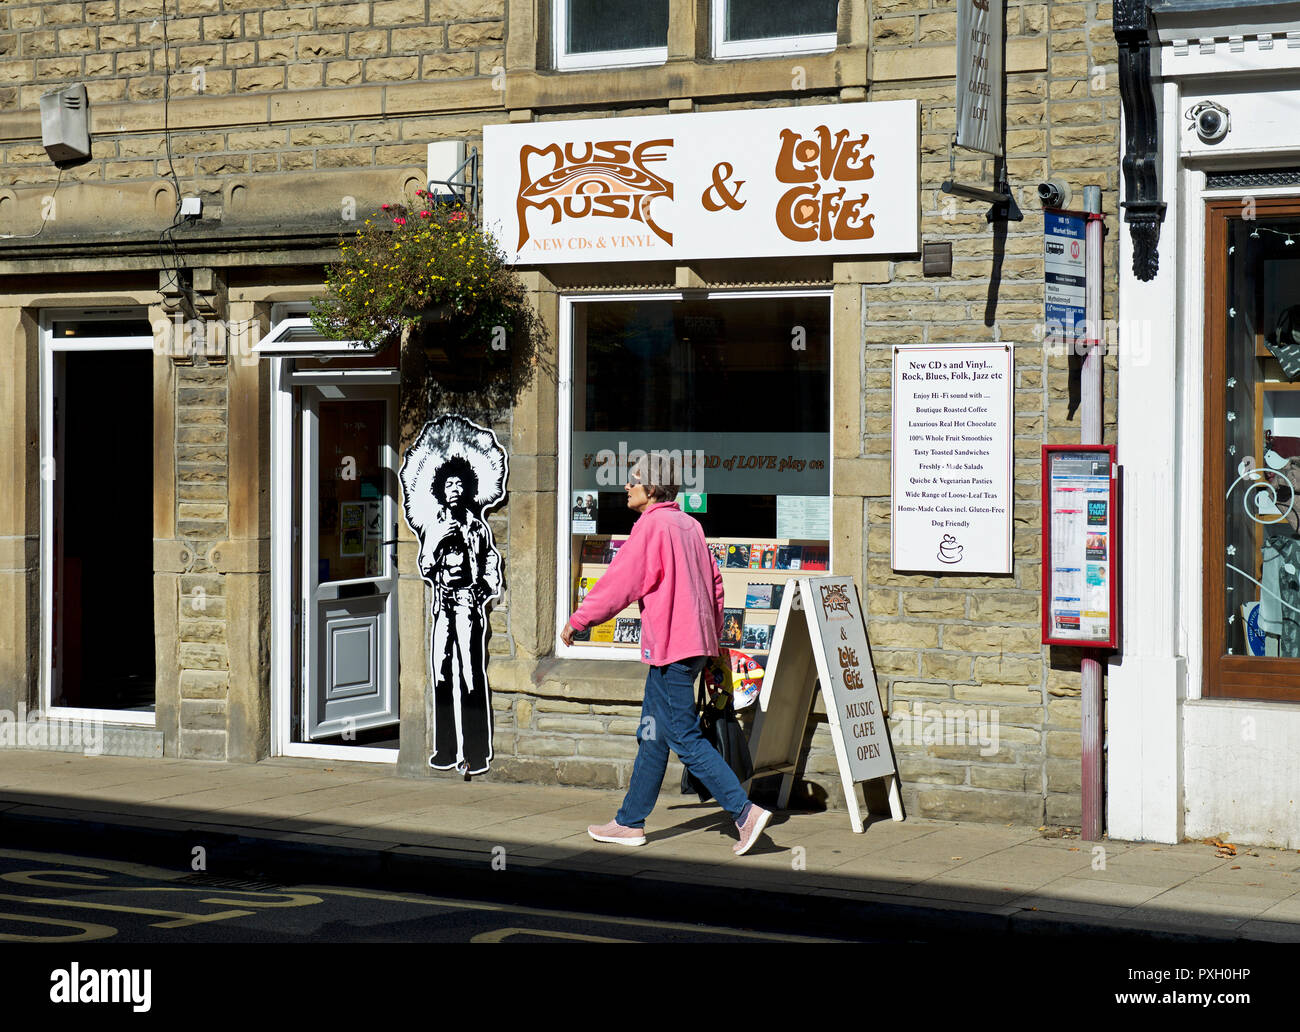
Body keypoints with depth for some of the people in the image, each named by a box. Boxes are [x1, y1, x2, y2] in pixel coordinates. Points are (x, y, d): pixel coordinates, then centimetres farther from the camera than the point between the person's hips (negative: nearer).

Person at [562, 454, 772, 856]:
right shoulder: (688, 525, 13)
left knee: (684, 737, -8)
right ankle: (630, 822, 21)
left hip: (670, 646, -9)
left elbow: (620, 582, -12)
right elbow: (714, 583, 17)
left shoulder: (651, 525, -12)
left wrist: (578, 620, -1)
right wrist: (710, 634, 25)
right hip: (694, 642, 9)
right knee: (653, 735, 15)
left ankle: (744, 811, -13)